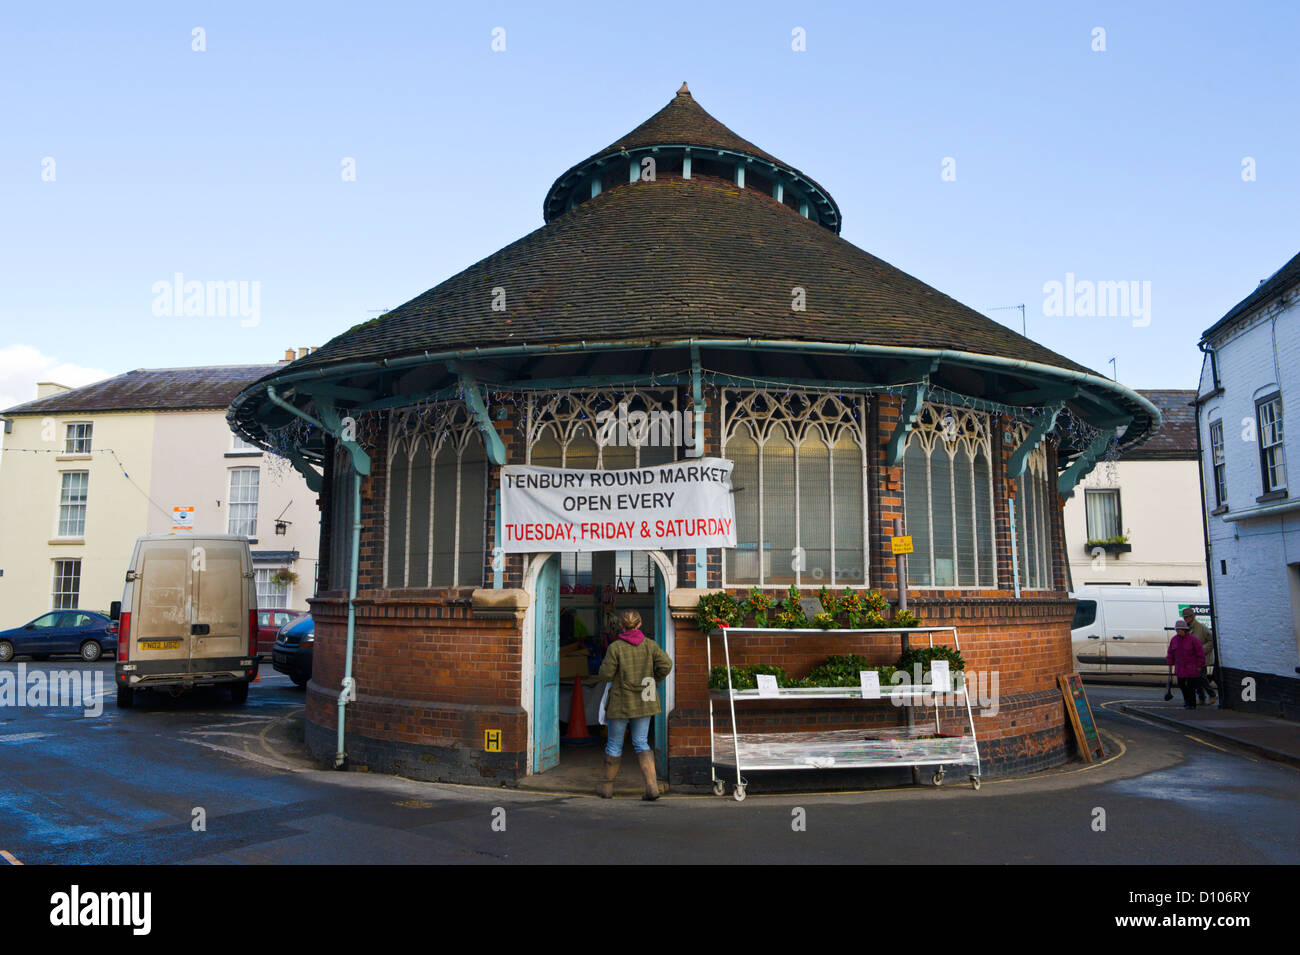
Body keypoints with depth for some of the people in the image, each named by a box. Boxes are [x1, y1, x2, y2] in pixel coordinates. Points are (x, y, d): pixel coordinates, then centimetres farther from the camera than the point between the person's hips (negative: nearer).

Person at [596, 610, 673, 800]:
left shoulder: (615, 647, -13)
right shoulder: (649, 645, -2)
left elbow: (606, 674, -13)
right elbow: (666, 664, -8)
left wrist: (604, 666, 9)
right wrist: (652, 680, 7)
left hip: (621, 702, -3)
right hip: (643, 701, 3)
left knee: (615, 744, 12)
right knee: (641, 743, 9)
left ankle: (607, 785, 25)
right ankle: (652, 786, -5)